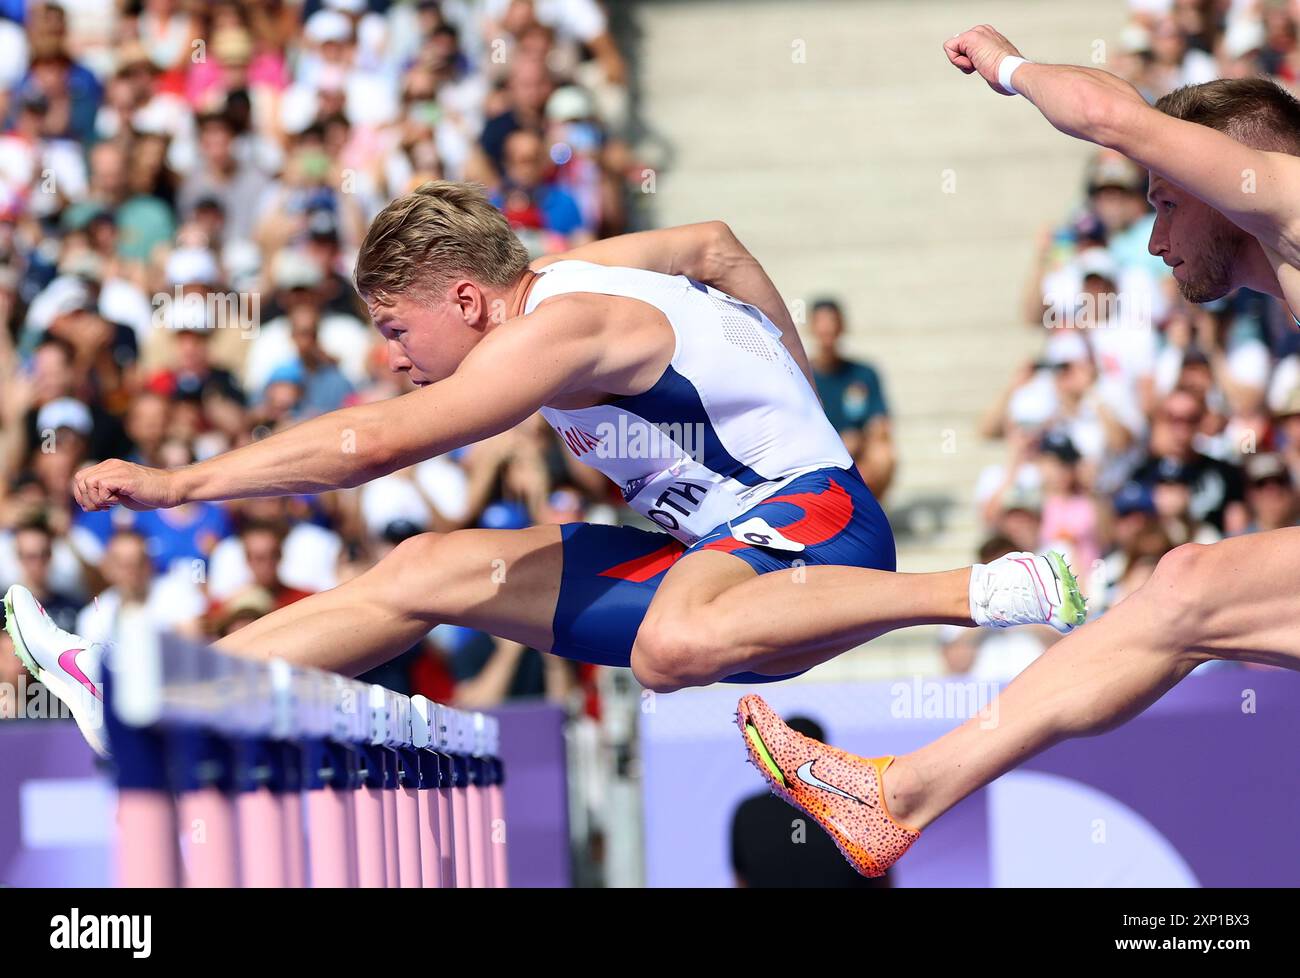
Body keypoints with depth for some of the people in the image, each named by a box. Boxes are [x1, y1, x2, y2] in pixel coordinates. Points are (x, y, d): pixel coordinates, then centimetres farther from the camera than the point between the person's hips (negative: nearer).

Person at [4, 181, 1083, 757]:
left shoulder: (558, 327, -20)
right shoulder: (579, 271, 9)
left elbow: (378, 442, -26)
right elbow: (716, 244, 28)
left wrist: (176, 484, -22)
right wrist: (797, 390, 35)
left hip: (811, 517, -10)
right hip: (714, 546, 10)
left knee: (673, 647, -45)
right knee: (429, 571, 3)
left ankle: (996, 587, -32)